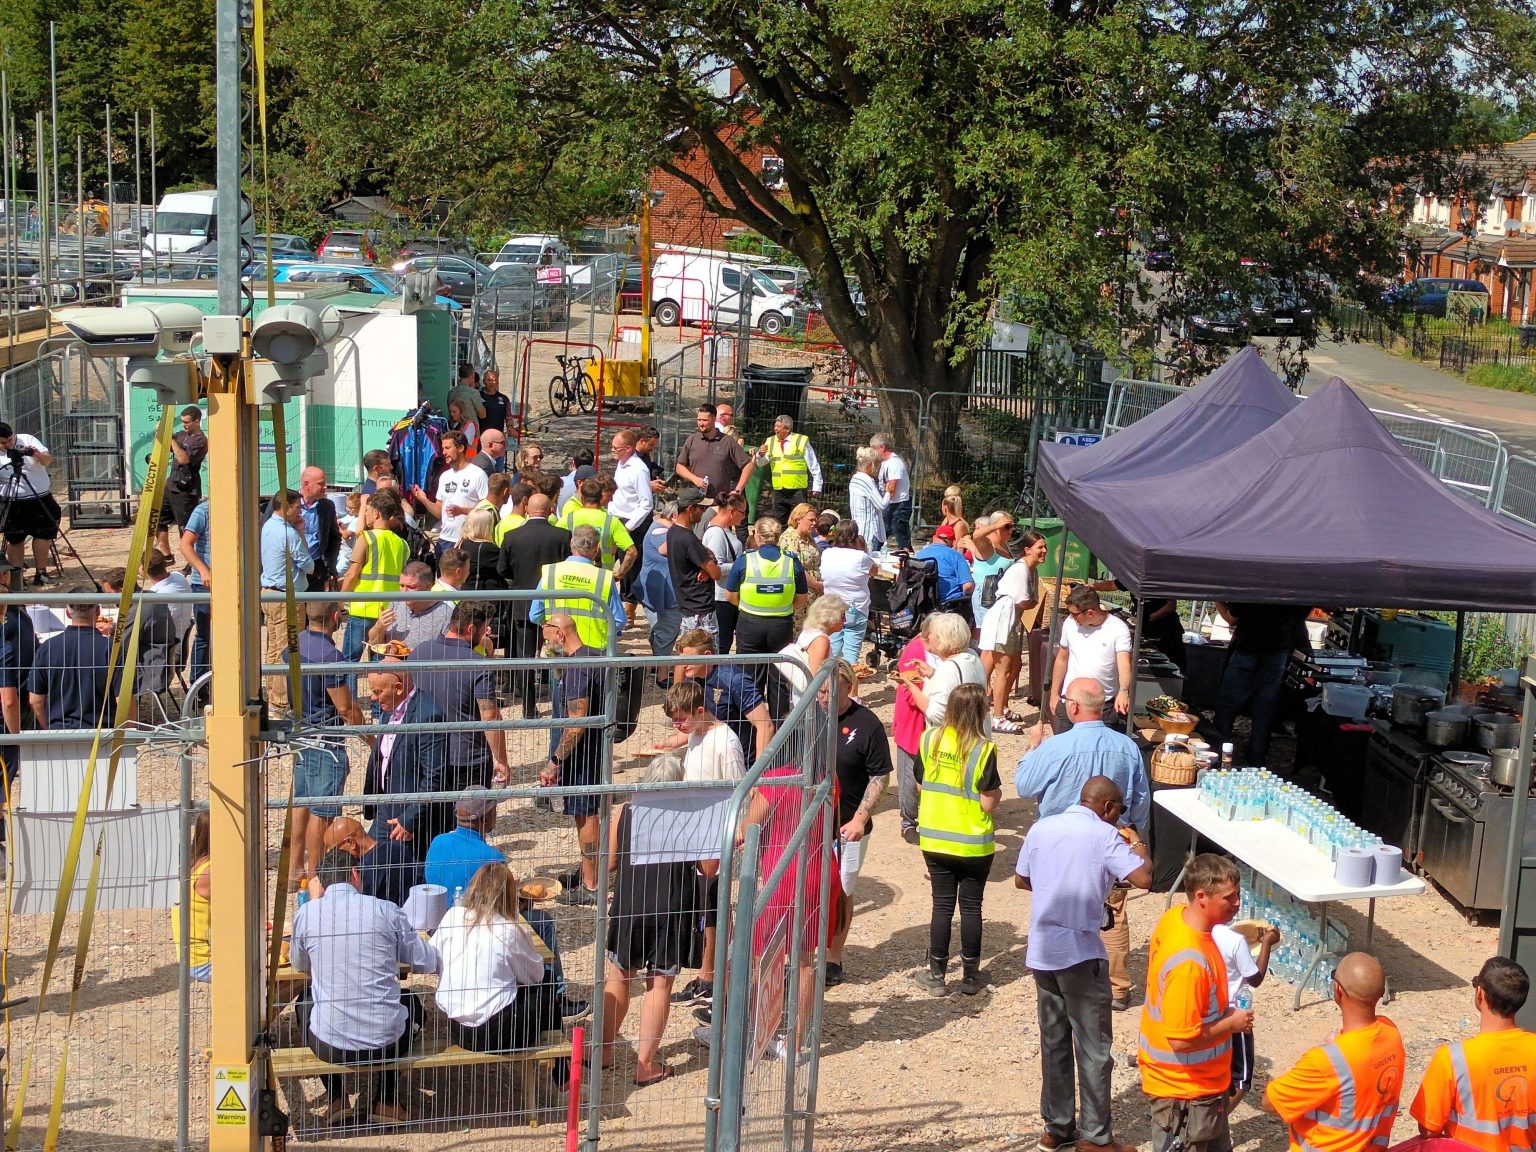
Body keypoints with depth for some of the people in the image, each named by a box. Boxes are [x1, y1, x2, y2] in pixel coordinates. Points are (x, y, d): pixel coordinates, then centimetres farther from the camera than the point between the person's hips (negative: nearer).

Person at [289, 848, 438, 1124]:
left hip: (330, 1045, 0)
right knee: (409, 1003, 35)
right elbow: (428, 962, 3)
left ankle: (336, 1098, 28)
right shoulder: (386, 910, -5)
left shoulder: (306, 914, -3)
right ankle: (387, 1101, 30)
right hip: (388, 1041, 0)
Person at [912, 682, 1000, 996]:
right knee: (971, 907, 10)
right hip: (973, 844, -3)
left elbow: (920, 785, 5)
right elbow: (988, 803, -16)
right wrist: (997, 791, 5)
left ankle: (936, 974, 18)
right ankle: (970, 976, 19)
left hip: (934, 839, 3)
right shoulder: (982, 750, -18)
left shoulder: (930, 739, -5)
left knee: (942, 905, 12)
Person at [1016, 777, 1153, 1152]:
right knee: (1094, 1047, 5)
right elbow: (1144, 878, -17)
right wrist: (1140, 850, 2)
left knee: (1053, 1042, 16)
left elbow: (1021, 880, 17)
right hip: (1080, 954, -6)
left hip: (1041, 952, 6)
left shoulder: (1041, 827, 7)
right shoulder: (1104, 835, -9)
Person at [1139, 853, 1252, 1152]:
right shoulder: (1189, 962, -34)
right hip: (1185, 1090, -9)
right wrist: (1231, 1023, -16)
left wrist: (1222, 1012, 10)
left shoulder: (1175, 916, -6)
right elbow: (1182, 1039, -30)